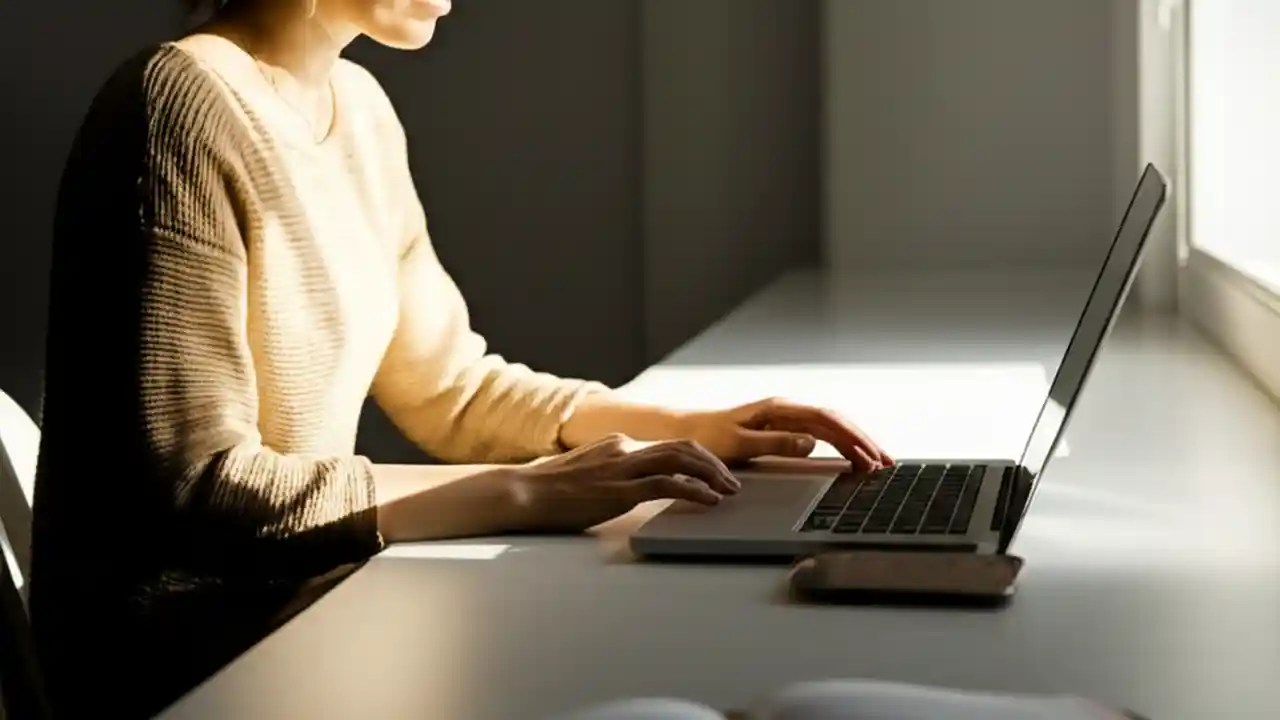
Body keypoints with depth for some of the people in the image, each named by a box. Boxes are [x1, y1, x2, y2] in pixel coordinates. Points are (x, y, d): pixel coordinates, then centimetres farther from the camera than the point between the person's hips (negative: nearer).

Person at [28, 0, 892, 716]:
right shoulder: (191, 105, -18)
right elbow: (198, 489, -23)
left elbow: (451, 385, 13)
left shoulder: (357, 105, 7)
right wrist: (526, 493, -25)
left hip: (298, 601, 7)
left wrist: (689, 428, 0)